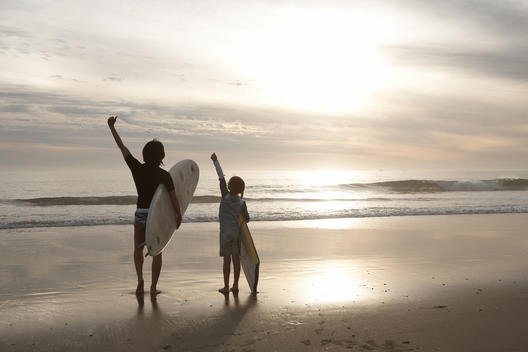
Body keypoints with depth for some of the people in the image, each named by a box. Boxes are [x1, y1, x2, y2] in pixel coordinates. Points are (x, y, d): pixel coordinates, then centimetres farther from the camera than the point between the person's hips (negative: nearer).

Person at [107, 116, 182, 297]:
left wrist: (111, 126, 9)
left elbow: (122, 147, 0)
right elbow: (174, 198, -10)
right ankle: (153, 288, 10)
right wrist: (179, 216, 5)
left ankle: (140, 278, -2)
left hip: (141, 214, 1)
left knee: (138, 250, 19)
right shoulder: (164, 175, -13)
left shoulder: (137, 168, -9)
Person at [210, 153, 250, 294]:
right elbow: (247, 219, 1)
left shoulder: (225, 196, -9)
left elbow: (221, 178, -9)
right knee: (236, 258, 7)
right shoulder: (241, 203, -3)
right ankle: (235, 286, 13)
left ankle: (226, 287, 5)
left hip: (225, 232, -3)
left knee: (227, 258, 0)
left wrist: (215, 161, -7)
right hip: (236, 231, 3)